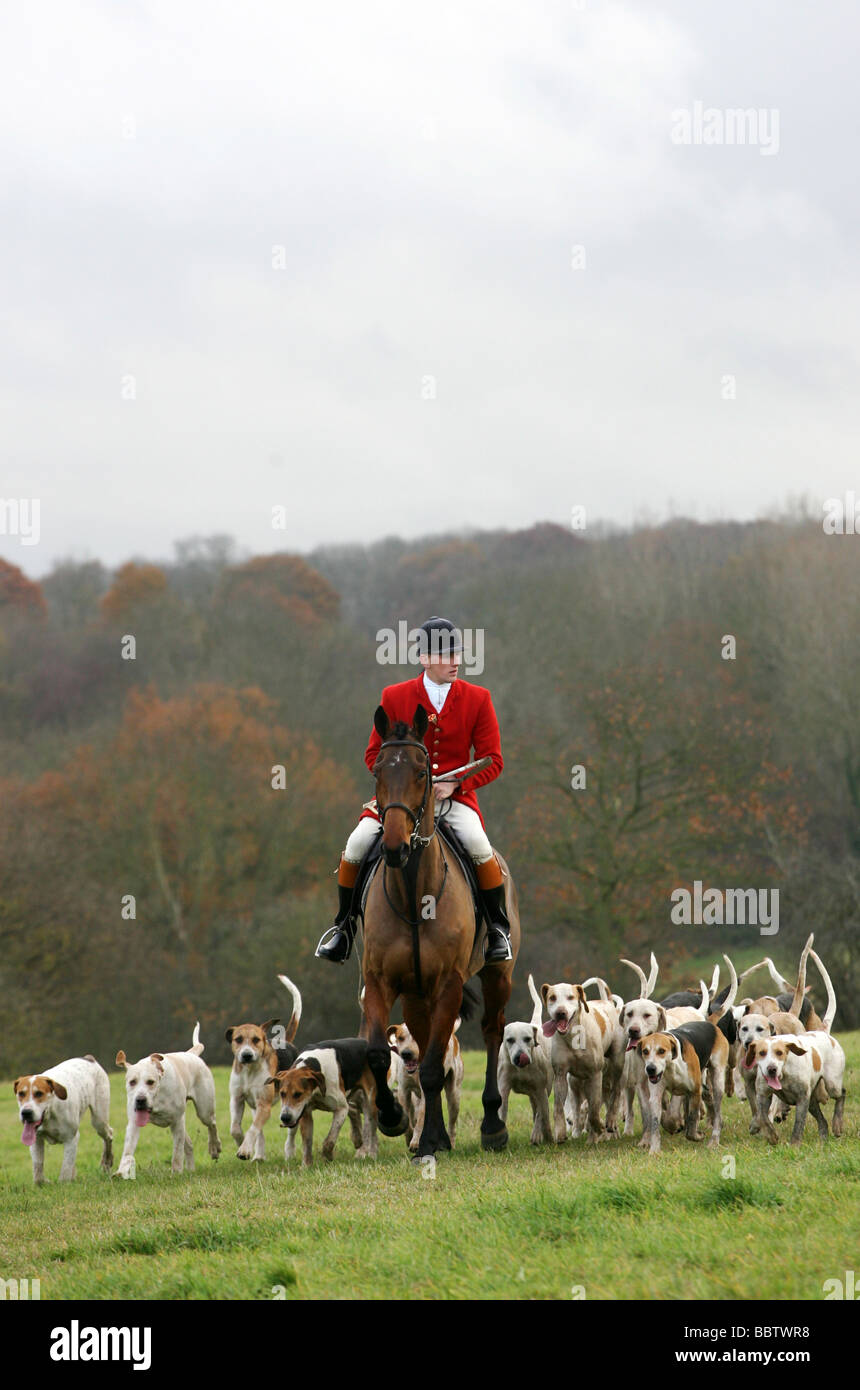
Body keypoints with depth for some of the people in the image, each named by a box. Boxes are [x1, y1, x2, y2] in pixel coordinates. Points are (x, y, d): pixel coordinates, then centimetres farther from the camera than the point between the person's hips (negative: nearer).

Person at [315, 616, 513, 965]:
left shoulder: (477, 699, 1)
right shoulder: (395, 697, 1)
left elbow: (492, 760, 0)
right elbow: (374, 754, 6)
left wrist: (453, 784, -16)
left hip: (454, 794, -1)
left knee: (478, 845, -30)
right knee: (357, 844, -18)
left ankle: (498, 927, -9)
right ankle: (344, 925, 6)